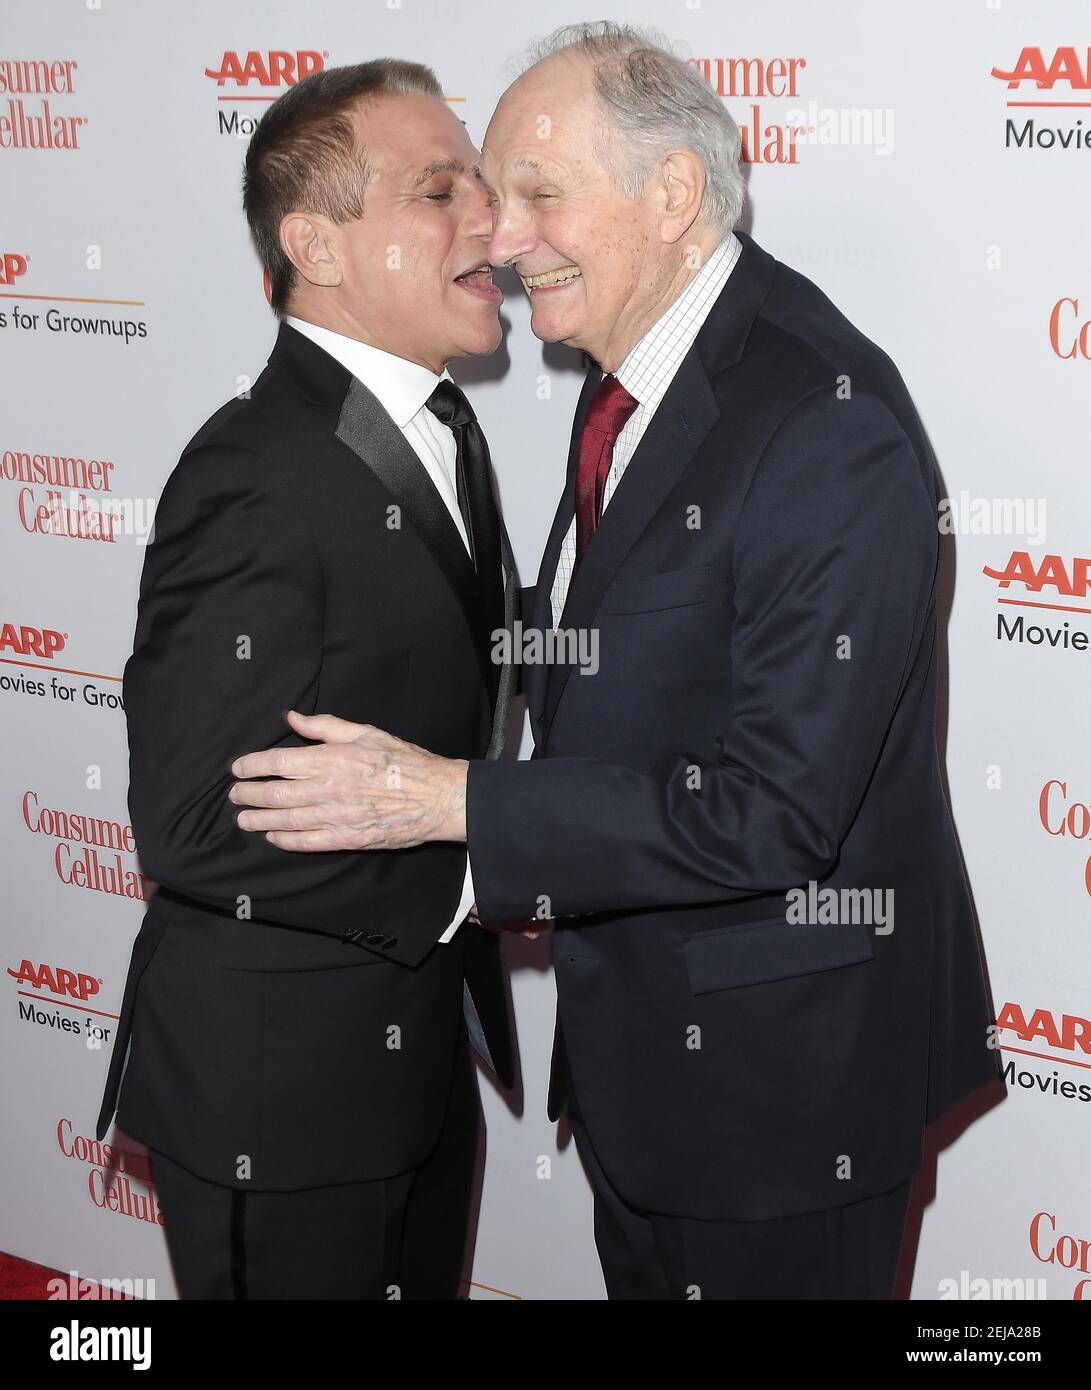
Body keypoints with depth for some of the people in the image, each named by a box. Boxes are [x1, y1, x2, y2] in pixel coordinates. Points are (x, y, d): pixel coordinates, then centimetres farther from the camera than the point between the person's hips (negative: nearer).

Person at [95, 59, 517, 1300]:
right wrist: (461, 879, -21)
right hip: (277, 1098, -9)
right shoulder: (259, 480, -24)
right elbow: (197, 830, -27)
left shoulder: (436, 428, 7)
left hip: (422, 1047, 9)